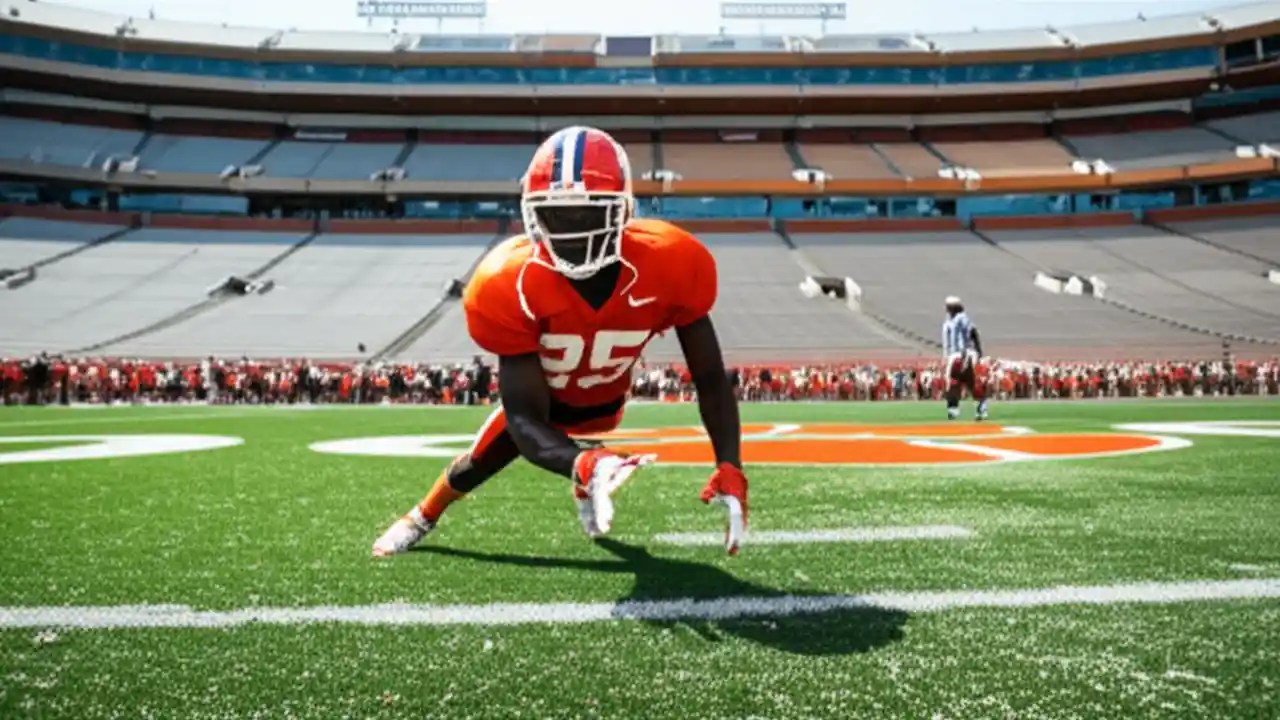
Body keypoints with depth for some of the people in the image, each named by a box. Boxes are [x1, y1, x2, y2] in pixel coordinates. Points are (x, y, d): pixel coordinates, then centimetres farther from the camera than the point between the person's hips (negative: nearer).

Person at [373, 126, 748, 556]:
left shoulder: (670, 266, -37)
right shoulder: (511, 286, -40)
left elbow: (711, 379, -26)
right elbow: (523, 419, -40)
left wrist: (729, 467, -39)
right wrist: (582, 463, -60)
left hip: (606, 397, 2)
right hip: (540, 396, -1)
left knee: (591, 470, 22)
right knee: (477, 464, 10)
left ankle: (586, 488, 63)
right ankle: (422, 516, 46)